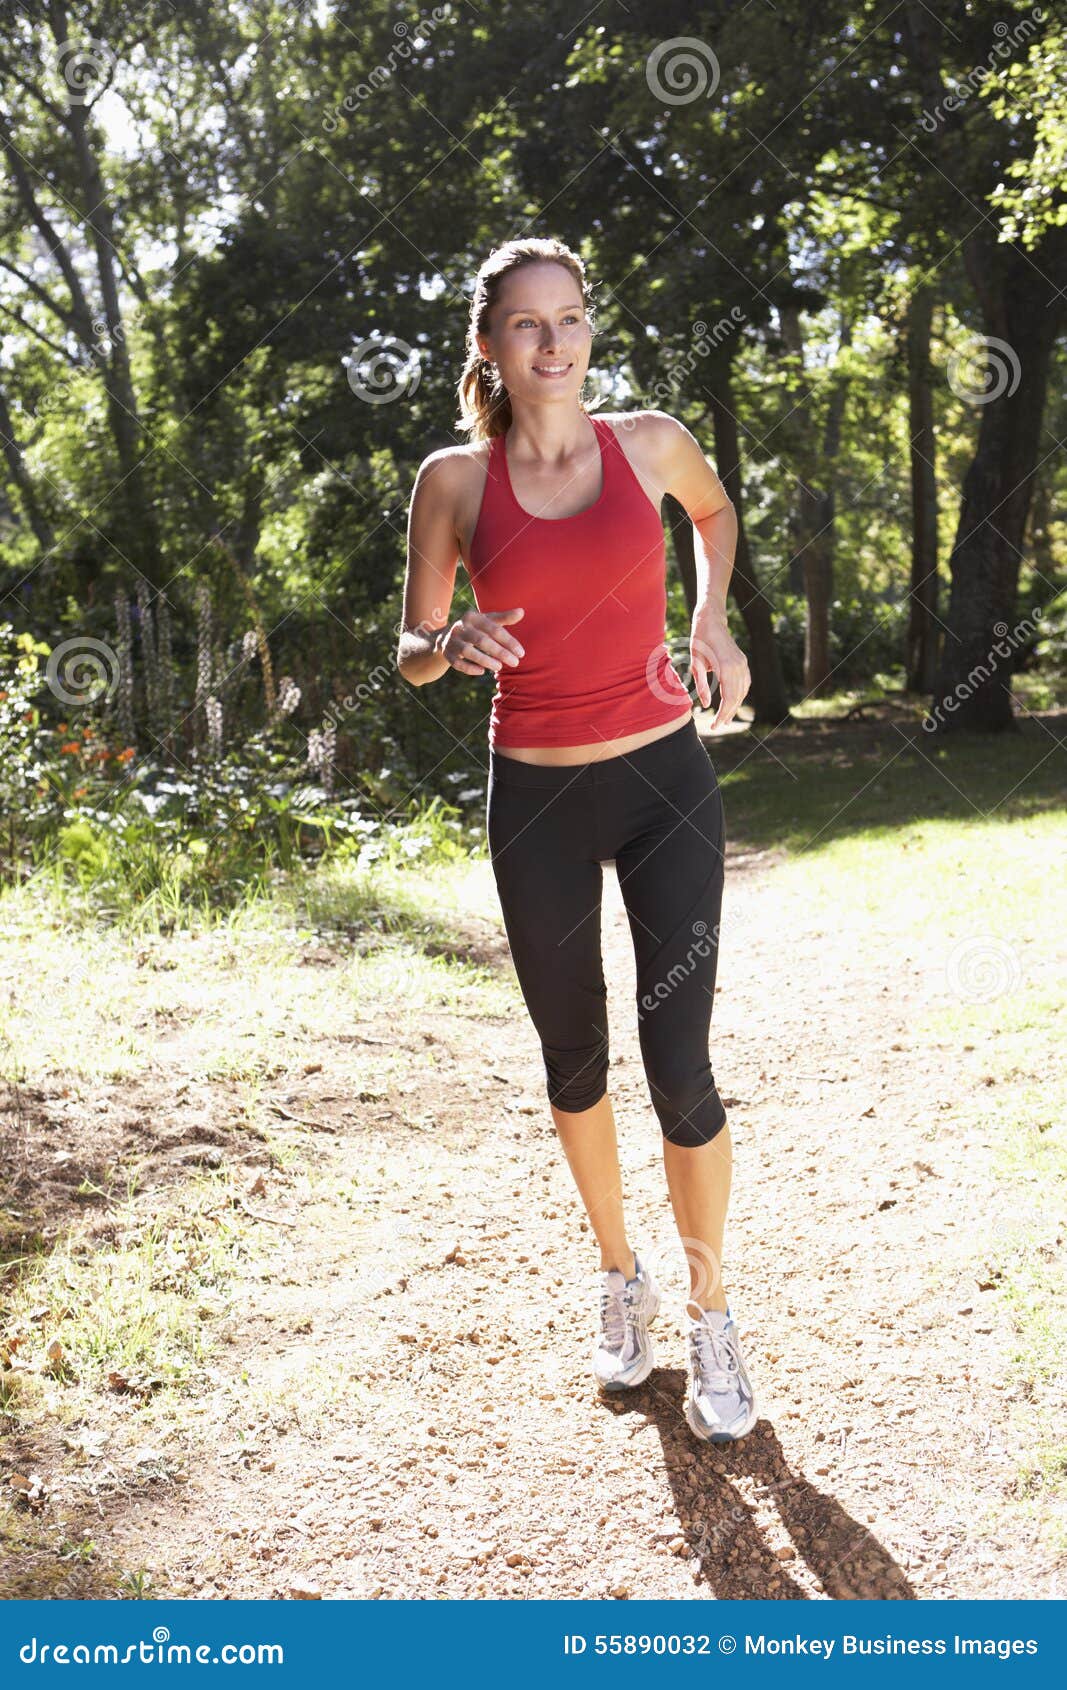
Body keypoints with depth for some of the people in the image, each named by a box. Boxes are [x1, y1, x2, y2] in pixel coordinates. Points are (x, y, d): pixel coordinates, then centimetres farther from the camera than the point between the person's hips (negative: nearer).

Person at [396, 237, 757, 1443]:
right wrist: (450, 644, -19)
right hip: (535, 800, 1)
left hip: (663, 779, 0)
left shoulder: (649, 441, -1)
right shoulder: (455, 478, -3)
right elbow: (411, 654, 4)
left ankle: (710, 1314, 17)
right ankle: (620, 1277, 36)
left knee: (677, 1065, -5)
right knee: (574, 1062, 13)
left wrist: (712, 621, 9)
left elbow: (714, 509, 23)